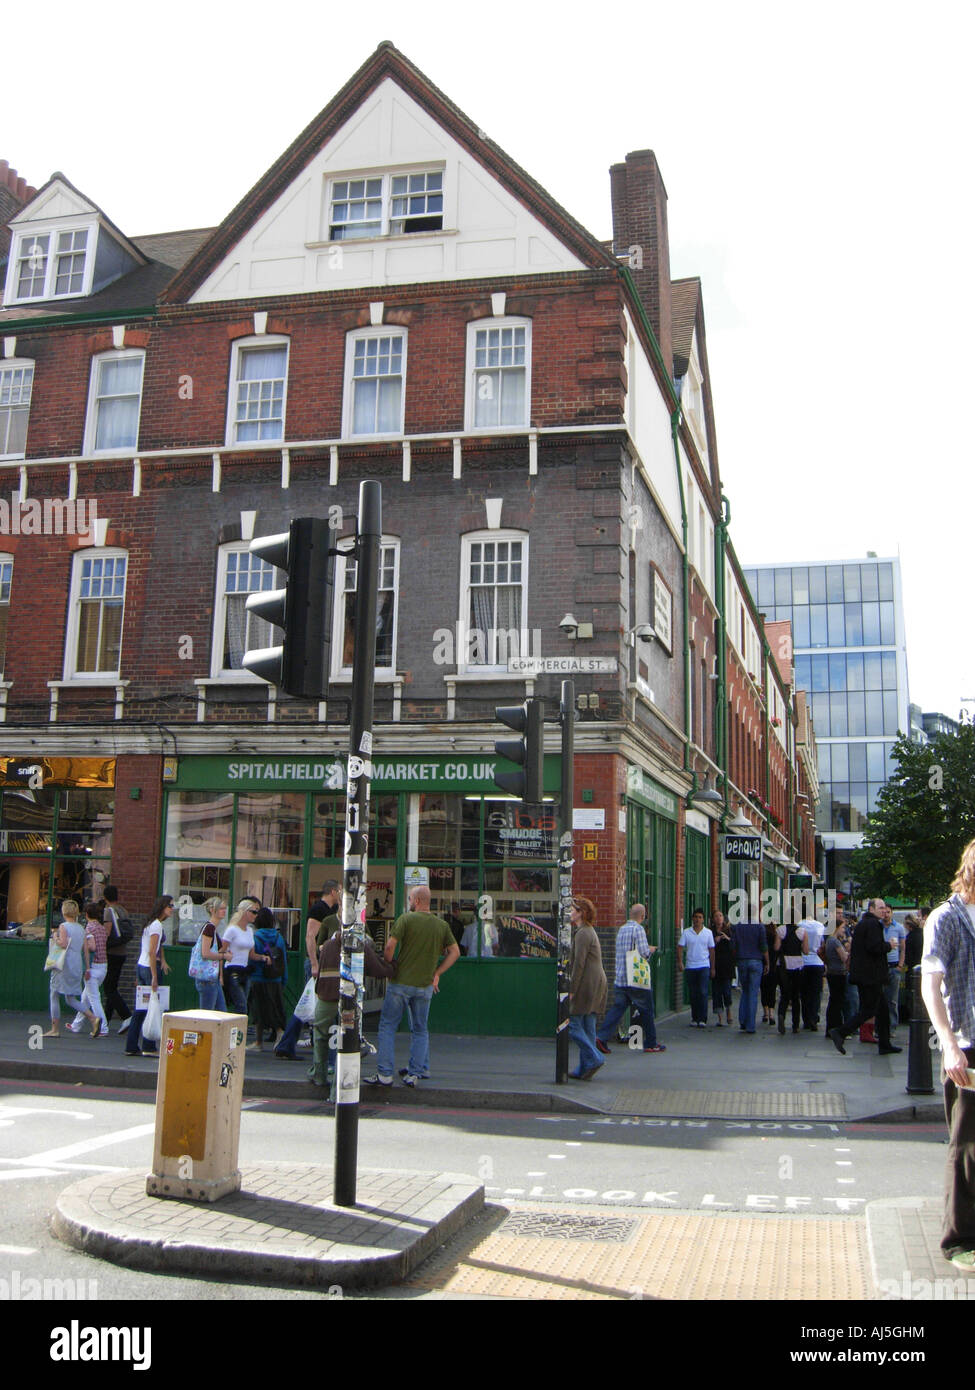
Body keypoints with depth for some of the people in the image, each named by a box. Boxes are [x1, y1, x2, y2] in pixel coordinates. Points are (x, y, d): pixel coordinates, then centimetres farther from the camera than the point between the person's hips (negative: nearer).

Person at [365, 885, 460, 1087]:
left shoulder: (406, 919, -8)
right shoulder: (442, 925, 5)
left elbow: (390, 946, -14)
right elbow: (455, 952, 7)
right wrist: (436, 974, 10)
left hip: (401, 982, -4)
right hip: (425, 986, 4)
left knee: (388, 1027, 5)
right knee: (420, 1030, 16)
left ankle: (384, 1074, 1)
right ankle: (416, 1072, 13)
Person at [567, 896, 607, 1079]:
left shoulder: (582, 933, -13)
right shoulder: (588, 930, 18)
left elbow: (579, 963, -18)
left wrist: (572, 989, -17)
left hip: (586, 983, -10)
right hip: (597, 982, 10)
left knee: (573, 1024, -5)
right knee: (588, 1027, 10)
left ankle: (593, 1059, -6)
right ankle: (585, 1070, 12)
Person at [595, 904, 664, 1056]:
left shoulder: (621, 929, 13)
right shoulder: (638, 929, -12)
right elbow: (644, 953, -18)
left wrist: (647, 949, 26)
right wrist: (651, 950, 3)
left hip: (620, 978, 7)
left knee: (617, 1008, 5)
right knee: (645, 1010, 7)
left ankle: (601, 1037, -8)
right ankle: (650, 1043, 15)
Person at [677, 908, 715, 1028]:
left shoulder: (708, 933, 4)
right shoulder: (686, 932, 3)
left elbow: (711, 950, 8)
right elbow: (680, 947, 2)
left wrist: (712, 968, 7)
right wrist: (680, 961, -12)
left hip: (704, 966, -1)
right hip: (690, 967, 1)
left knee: (703, 992, -10)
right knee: (693, 994, 6)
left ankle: (703, 1019, -7)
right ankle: (694, 1018, 16)